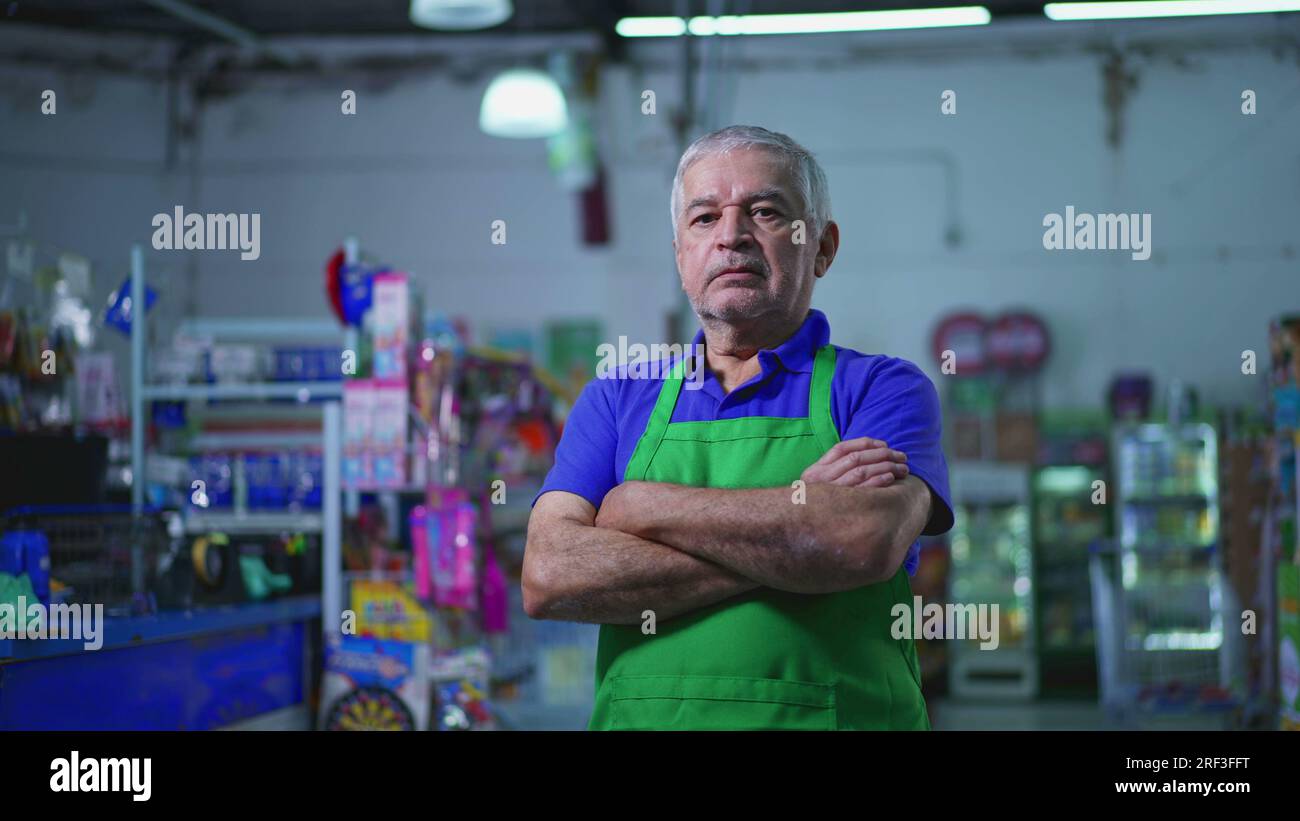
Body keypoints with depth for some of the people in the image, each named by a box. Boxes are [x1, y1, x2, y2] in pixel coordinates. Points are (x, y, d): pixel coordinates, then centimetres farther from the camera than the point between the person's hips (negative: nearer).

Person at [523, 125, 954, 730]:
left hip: (839, 714, 1)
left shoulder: (883, 387, 4)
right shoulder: (616, 399, 11)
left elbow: (867, 540, -16)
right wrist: (794, 518, -10)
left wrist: (645, 507, -8)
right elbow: (548, 578, -5)